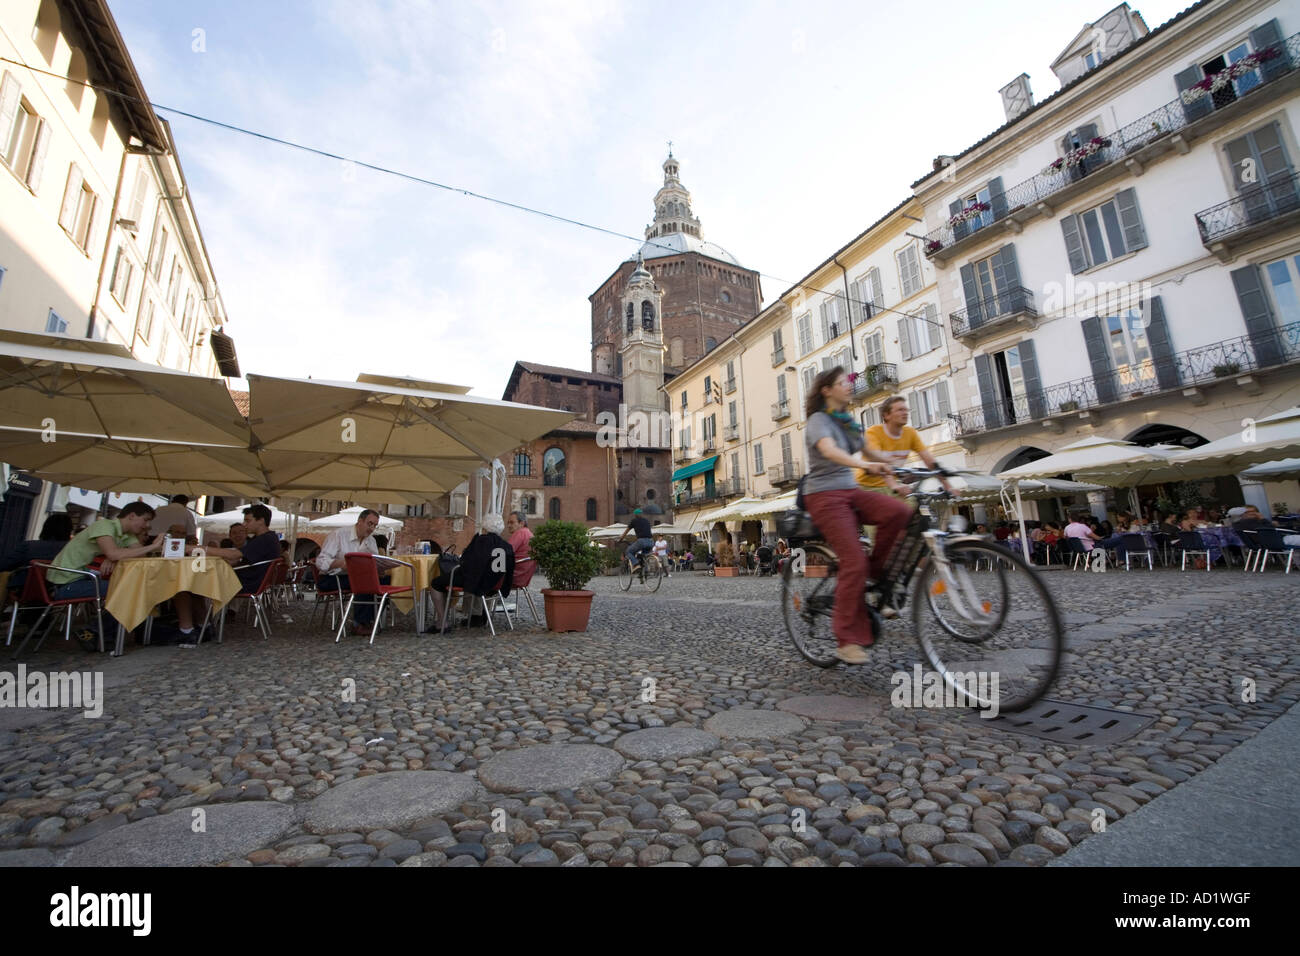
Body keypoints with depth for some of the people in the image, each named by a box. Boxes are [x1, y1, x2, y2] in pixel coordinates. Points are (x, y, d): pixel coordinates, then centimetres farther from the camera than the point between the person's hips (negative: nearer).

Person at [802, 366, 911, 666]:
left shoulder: (846, 421, 17)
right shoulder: (819, 420, -9)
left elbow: (870, 451, 18)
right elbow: (829, 450, -30)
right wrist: (867, 465, -45)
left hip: (851, 490, 7)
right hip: (825, 495, -7)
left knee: (900, 511, -20)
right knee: (854, 563, -16)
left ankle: (876, 575, -2)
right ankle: (848, 641, -5)